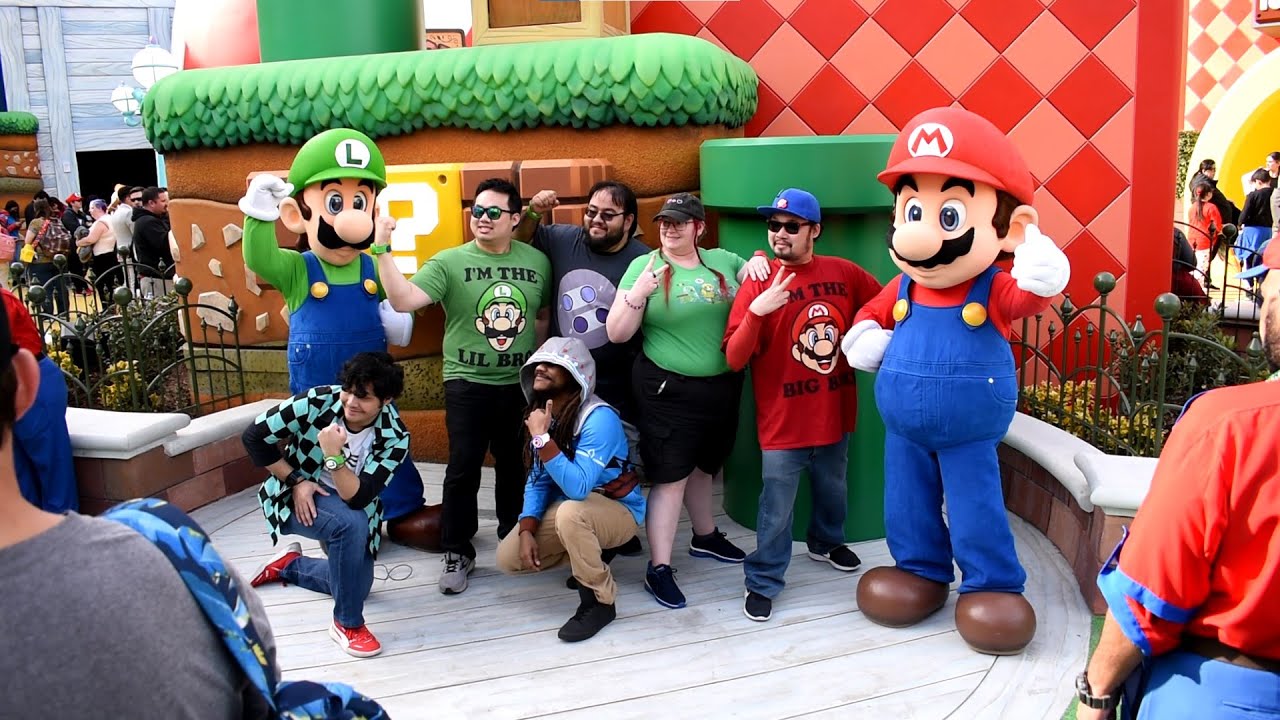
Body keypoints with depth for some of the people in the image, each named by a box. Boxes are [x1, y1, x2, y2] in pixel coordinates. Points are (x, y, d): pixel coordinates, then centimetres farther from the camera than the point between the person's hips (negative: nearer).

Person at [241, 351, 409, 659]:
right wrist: (296, 481, -16)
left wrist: (333, 457, -42)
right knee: (352, 524, -34)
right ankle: (347, 623, -18)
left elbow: (358, 498, -29)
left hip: (351, 510, 4)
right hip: (297, 498, -4)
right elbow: (254, 437, -14)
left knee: (357, 583, 10)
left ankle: (290, 564, 36)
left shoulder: (395, 437, -22)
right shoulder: (317, 402, -25)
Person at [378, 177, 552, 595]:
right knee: (463, 469, -1)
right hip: (467, 383, -2)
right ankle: (457, 553, 16)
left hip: (519, 383, 3)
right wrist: (382, 251, -27)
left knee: (512, 465, 16)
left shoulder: (537, 261, 2)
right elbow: (403, 300, -19)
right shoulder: (449, 262, -7)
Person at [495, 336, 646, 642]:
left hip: (618, 510, -7)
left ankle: (600, 601, -17)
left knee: (570, 512, -39)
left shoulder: (599, 417, -28)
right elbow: (537, 479, 0)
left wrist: (543, 437, -36)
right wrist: (527, 530, -13)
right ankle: (588, 555, 14)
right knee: (508, 558, -5)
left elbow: (578, 488, -37)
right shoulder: (540, 413, -5)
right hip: (570, 507, 7)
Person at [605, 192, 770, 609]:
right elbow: (616, 334, -9)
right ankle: (659, 568, 5)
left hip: (722, 386, 5)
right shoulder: (644, 265, -7)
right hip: (668, 389, -5)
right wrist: (637, 294, -25)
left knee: (702, 466, 22)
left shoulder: (723, 260, 4)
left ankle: (705, 537, 42)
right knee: (670, 476, -3)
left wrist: (757, 262, -4)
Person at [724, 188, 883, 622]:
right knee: (776, 510, 5)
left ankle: (826, 542, 54)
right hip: (783, 421, -4)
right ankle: (763, 582, 24)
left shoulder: (844, 273, -4)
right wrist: (756, 311, -32)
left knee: (833, 490, 27)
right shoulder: (758, 285, -13)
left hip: (834, 414, 4)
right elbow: (734, 360, -19)